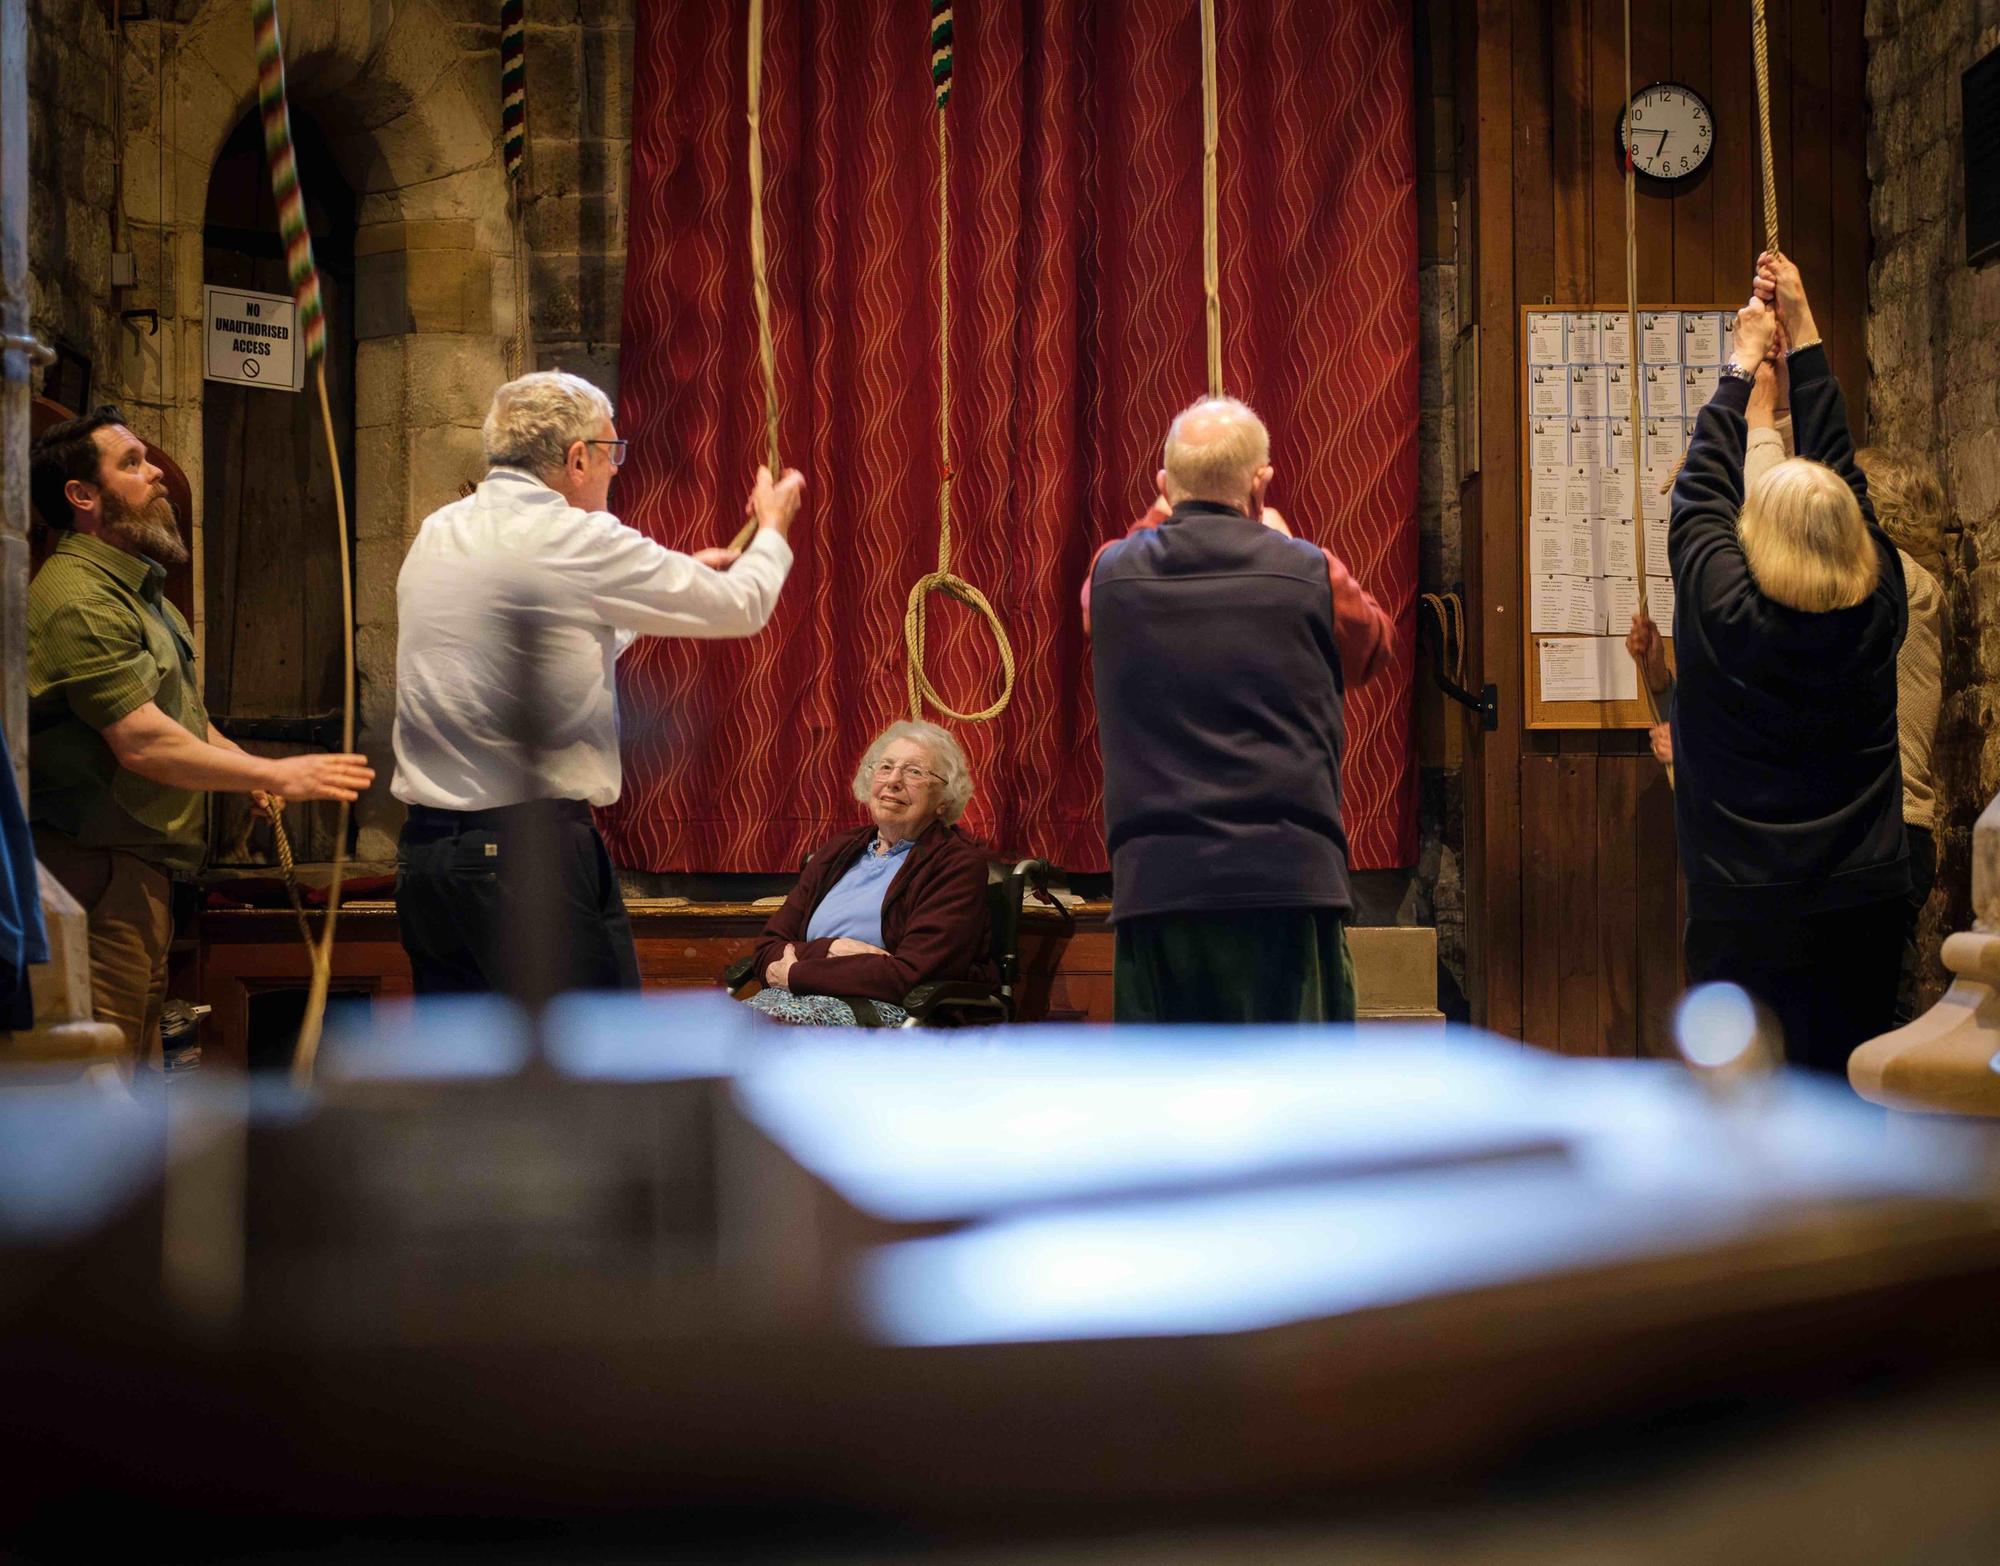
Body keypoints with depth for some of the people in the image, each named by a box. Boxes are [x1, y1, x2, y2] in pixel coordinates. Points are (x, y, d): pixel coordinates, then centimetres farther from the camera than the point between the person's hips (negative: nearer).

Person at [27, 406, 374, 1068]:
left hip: (141, 861, 11)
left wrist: (226, 752, 10)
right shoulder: (78, 602, -18)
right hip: (99, 866, -11)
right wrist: (276, 776, -20)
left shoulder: (135, 588, 18)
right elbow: (141, 742, -24)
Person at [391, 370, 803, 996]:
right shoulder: (574, 539, -10)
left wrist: (681, 575, 35)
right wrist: (773, 528, 22)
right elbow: (740, 607, 1)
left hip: (422, 851, 8)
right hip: (535, 852, -8)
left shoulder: (436, 537, 12)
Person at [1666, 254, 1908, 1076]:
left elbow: (1701, 491, 5)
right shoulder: (1877, 613, -3)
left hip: (1743, 914, -3)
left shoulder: (1723, 616, -11)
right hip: (1861, 911, 3)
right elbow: (1840, 466, 8)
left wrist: (1742, 360, 17)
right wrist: (1802, 330, 17)